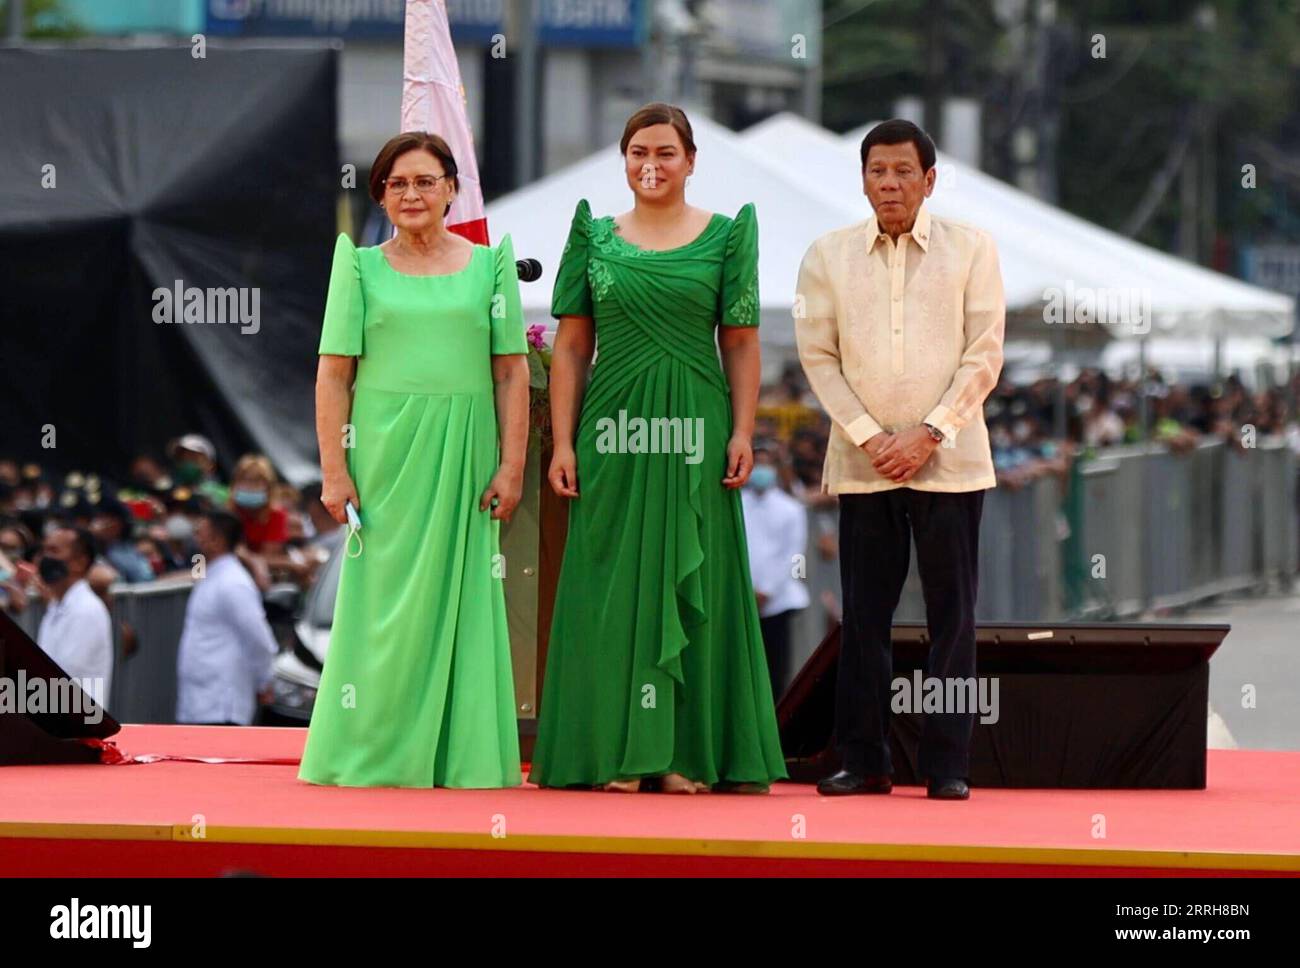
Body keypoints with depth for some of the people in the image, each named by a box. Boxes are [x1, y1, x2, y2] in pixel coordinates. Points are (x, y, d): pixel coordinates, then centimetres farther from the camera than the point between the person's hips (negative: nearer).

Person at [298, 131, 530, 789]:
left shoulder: (489, 265, 8)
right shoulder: (362, 267, 6)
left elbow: (511, 372, 5)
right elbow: (334, 374, 2)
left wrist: (512, 465, -2)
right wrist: (334, 470, -6)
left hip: (465, 458, 1)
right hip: (386, 452, -1)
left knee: (461, 601, 2)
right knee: (385, 600, 0)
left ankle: (461, 755, 7)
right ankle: (374, 754, 6)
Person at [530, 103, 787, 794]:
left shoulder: (725, 237, 6)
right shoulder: (595, 238, 9)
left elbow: (741, 346, 4)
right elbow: (571, 347, 7)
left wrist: (742, 433, -5)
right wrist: (562, 443, 0)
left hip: (694, 435, -1)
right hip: (613, 434, 1)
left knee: (690, 583, 0)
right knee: (612, 586, 0)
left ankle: (683, 754, 3)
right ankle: (618, 754, 3)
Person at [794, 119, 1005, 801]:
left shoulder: (971, 249, 2)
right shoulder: (828, 256, 6)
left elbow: (984, 354, -1)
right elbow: (818, 356, 4)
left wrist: (929, 435, -10)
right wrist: (868, 437, -7)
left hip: (948, 461, -1)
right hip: (863, 462, 1)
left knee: (952, 614, -1)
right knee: (864, 615, 1)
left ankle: (947, 765, 3)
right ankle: (863, 762, 7)